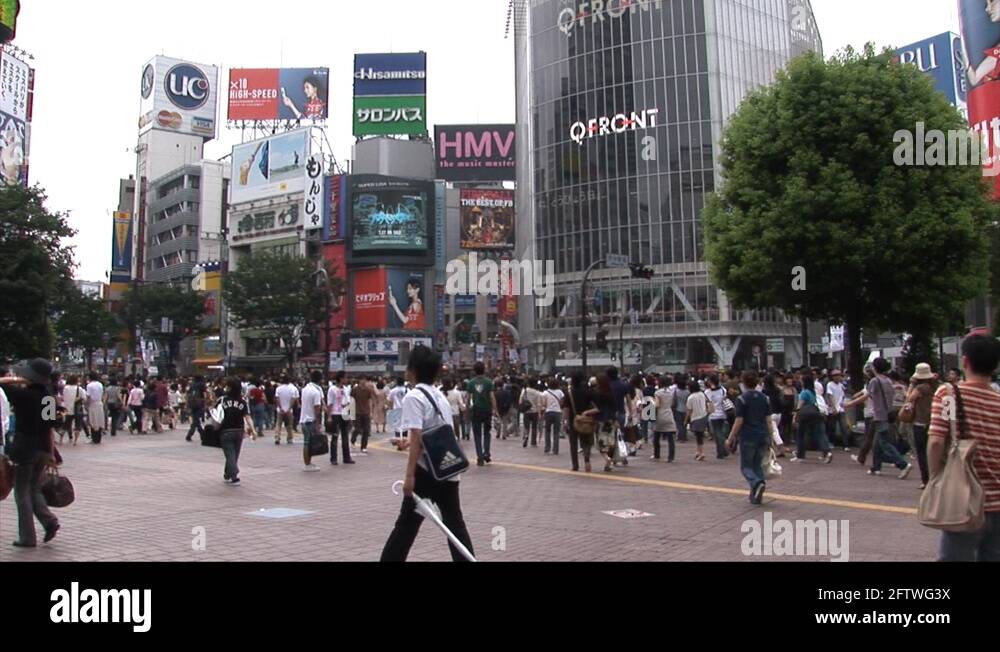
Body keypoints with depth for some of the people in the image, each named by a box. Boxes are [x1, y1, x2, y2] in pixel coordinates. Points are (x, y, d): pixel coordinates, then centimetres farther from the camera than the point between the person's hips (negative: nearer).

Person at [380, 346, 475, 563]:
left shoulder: (414, 397, -10)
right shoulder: (440, 395, 14)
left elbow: (418, 437, -21)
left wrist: (410, 475, -23)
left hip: (427, 472, -7)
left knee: (407, 524, 3)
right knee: (455, 522, 12)